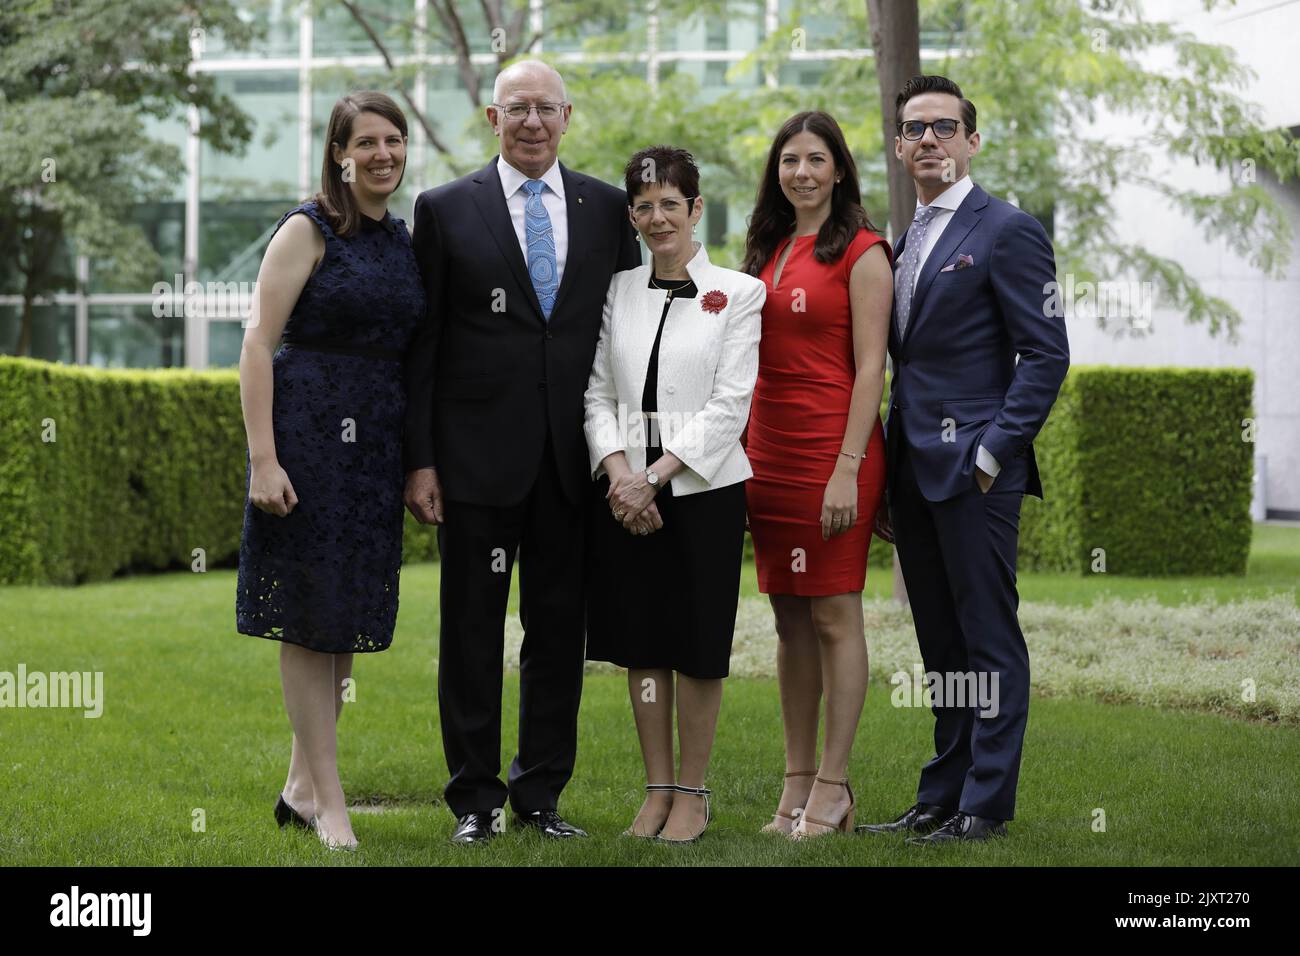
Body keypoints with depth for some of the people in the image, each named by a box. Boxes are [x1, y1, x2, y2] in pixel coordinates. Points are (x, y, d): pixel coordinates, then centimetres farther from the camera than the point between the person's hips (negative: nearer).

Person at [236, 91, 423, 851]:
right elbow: (259, 344, -10)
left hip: (377, 445, 6)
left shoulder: (405, 241, 12)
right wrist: (264, 458, -17)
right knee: (309, 615, -1)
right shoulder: (308, 231, -6)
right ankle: (329, 802, 4)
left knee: (349, 617, 10)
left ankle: (302, 786, 22)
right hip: (310, 434, -6)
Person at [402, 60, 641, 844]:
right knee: (472, 630, 3)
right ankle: (476, 799, 12)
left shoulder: (606, 208, 8)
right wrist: (418, 460, -5)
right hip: (476, 454, -2)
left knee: (560, 628, 7)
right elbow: (421, 345, 0)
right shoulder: (446, 210, 2)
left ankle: (541, 793, 17)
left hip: (572, 457, 2)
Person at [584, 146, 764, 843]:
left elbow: (730, 403, -7)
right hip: (625, 489, 4)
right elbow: (598, 393, 8)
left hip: (703, 488, -3)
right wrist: (619, 471, -9)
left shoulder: (737, 294, -1)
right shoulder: (618, 292, 11)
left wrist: (657, 474, -13)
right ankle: (657, 789, 16)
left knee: (698, 642, 0)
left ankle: (692, 792, 11)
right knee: (641, 640, 7)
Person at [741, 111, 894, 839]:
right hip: (770, 451, 7)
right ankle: (798, 784, 13)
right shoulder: (769, 251, 16)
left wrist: (847, 469, -17)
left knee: (835, 613, -4)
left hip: (832, 449, -7)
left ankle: (833, 788, 1)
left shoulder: (861, 252, -5)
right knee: (790, 618, 8)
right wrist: (749, 455, 10)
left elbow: (870, 368, -10)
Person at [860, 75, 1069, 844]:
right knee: (941, 644, 12)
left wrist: (994, 453, -16)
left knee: (989, 638, -3)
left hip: (974, 469, -8)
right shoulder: (904, 241, 17)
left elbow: (1047, 355, -11)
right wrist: (884, 475, 13)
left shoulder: (1007, 231, -7)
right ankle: (942, 799, 18)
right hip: (915, 471, 8)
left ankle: (987, 804, 2)